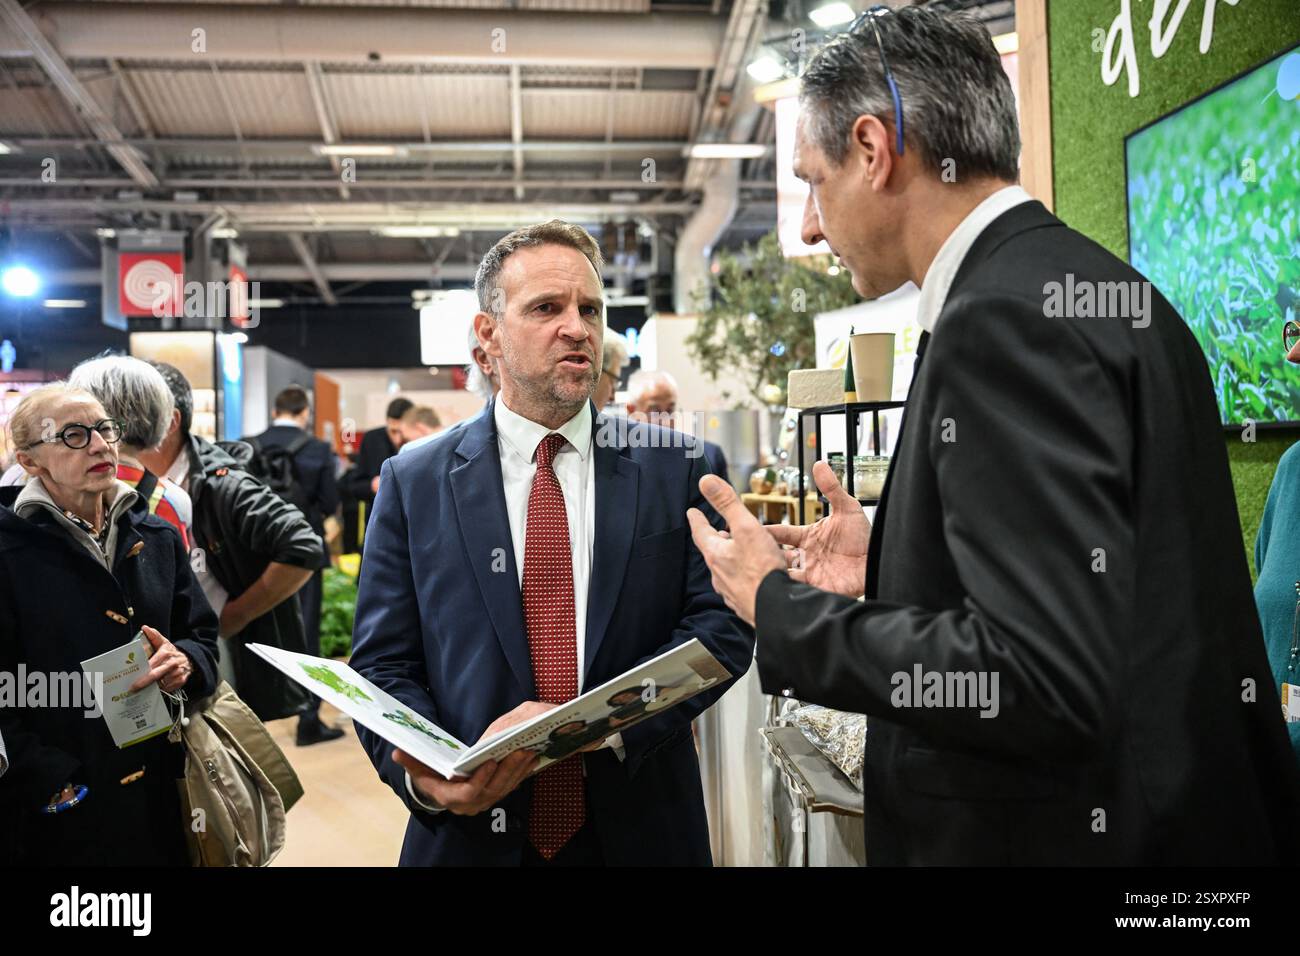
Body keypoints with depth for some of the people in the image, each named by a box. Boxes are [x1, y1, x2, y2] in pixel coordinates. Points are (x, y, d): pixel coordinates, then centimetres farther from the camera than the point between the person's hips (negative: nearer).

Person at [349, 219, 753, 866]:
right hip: (469, 834, 0)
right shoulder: (413, 485, -1)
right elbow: (383, 665, -1)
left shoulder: (675, 468, -1)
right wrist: (424, 775, -20)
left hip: (641, 833, 1)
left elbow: (722, 624, -7)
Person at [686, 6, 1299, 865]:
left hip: (1068, 832, -8)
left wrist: (781, 606, -16)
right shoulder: (1078, 282, 7)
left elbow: (1044, 682, -27)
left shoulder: (1006, 317, -21)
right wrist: (887, 565, 8)